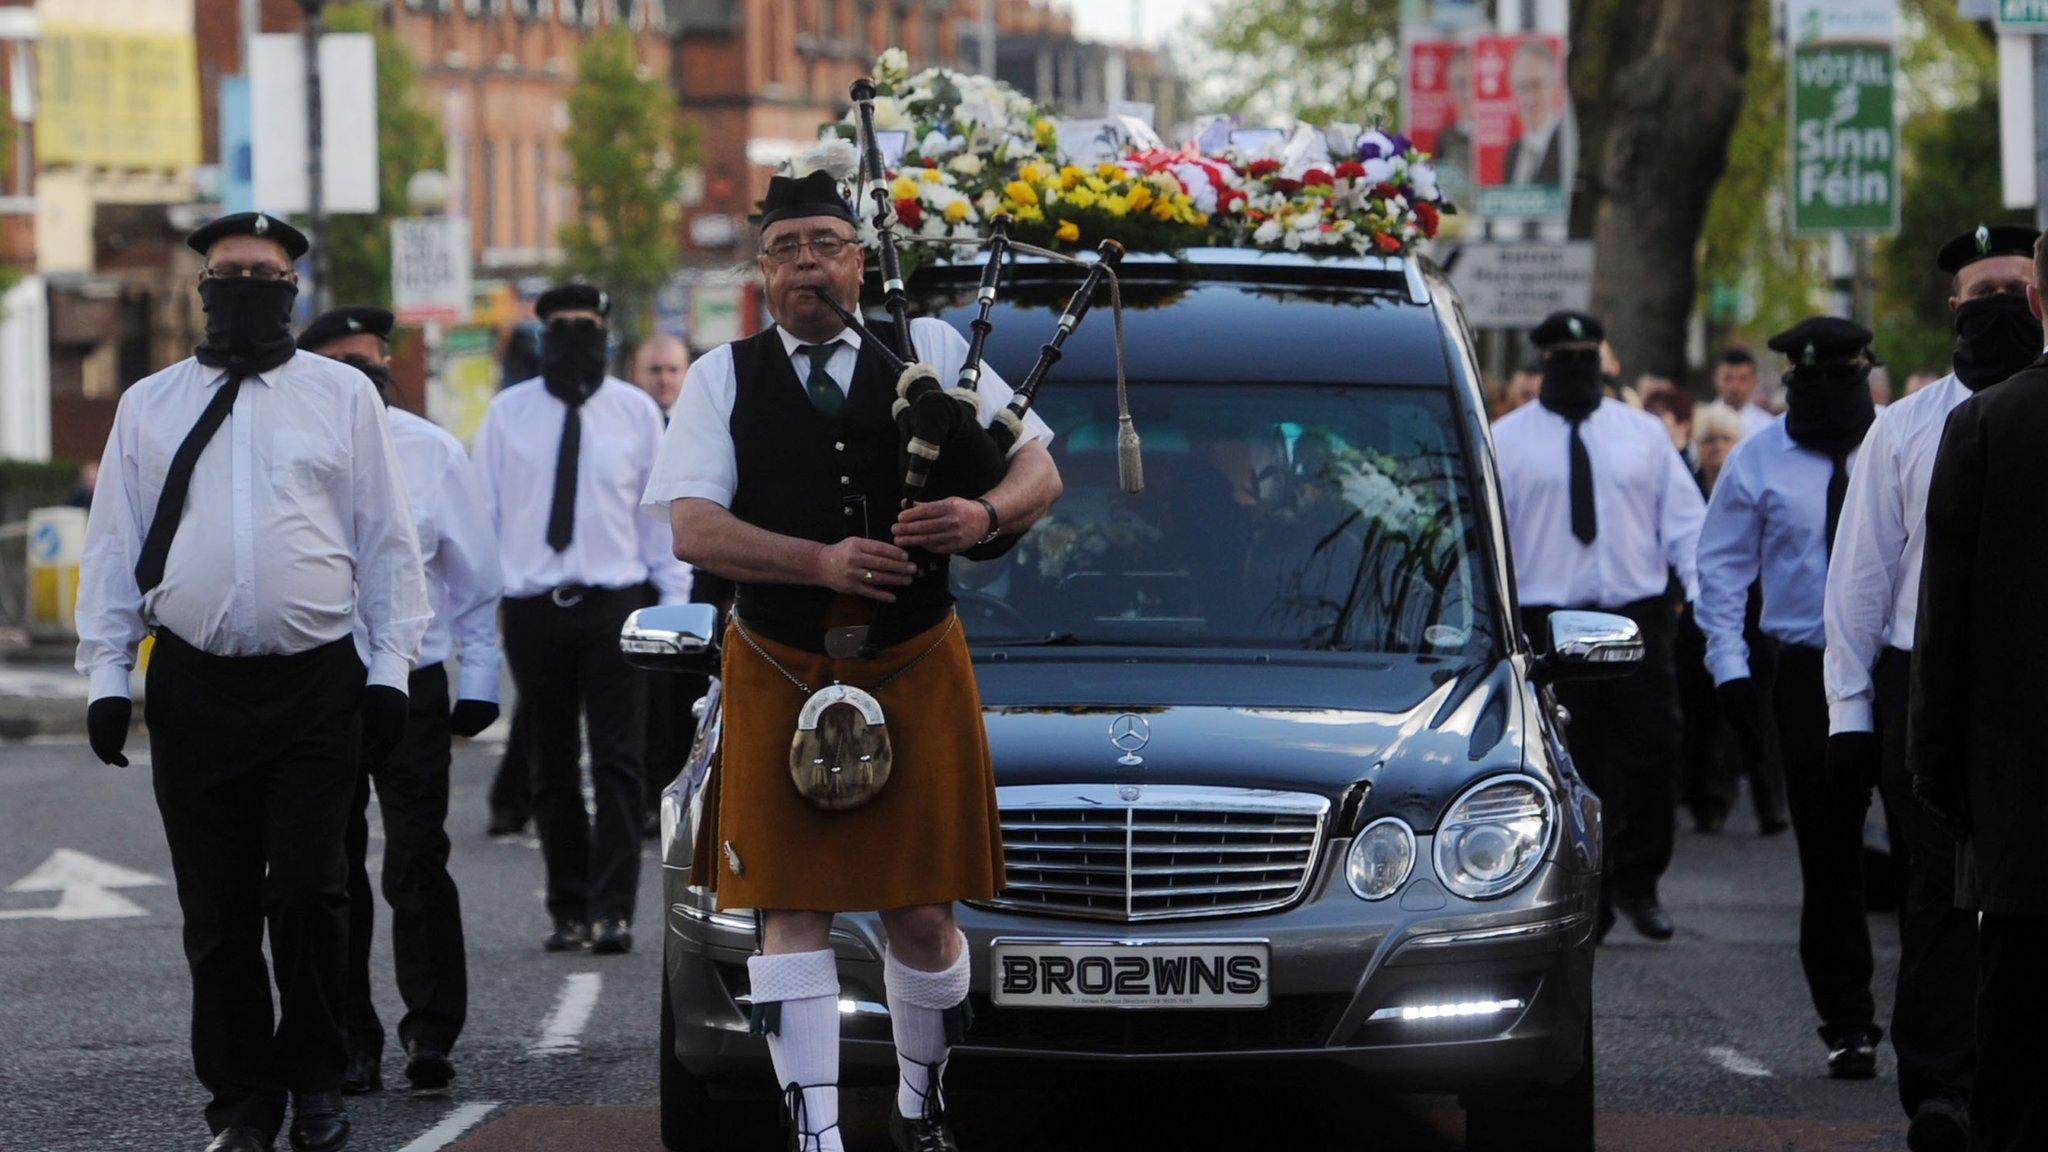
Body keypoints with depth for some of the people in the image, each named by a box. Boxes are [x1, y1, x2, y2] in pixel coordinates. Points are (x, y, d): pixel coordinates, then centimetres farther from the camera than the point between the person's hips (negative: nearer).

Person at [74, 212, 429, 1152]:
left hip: (317, 686, -1)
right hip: (194, 686, 2)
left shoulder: (343, 396, 9)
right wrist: (106, 675, 6)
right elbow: (113, 548, 13)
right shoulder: (150, 406, 13)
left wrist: (391, 665, 3)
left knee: (308, 890, -9)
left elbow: (386, 538, 10)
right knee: (216, 909, 2)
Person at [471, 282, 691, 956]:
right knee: (552, 770, 7)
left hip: (614, 604, -1)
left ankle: (612, 912, -11)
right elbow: (482, 509, 8)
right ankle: (569, 910, 14)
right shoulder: (507, 414, 6)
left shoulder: (636, 412, 6)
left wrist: (674, 599, 6)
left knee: (618, 763, -9)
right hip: (532, 605, 1)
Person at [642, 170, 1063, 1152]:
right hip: (778, 678, -1)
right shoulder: (722, 379, 5)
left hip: (915, 669, 1)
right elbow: (690, 527, -7)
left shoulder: (930, 351, 8)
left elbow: (1038, 469, 5)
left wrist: (985, 514, -19)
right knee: (792, 911, -5)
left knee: (921, 910, 3)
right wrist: (822, 563, -21)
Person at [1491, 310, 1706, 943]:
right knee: (1570, 768, 0)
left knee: (1653, 751, -5)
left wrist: (1707, 594, -5)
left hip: (1637, 615, 1)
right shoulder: (1508, 439, 7)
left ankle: (1637, 883, 12)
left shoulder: (1643, 433, 12)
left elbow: (1685, 521, 10)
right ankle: (1585, 897, 9)